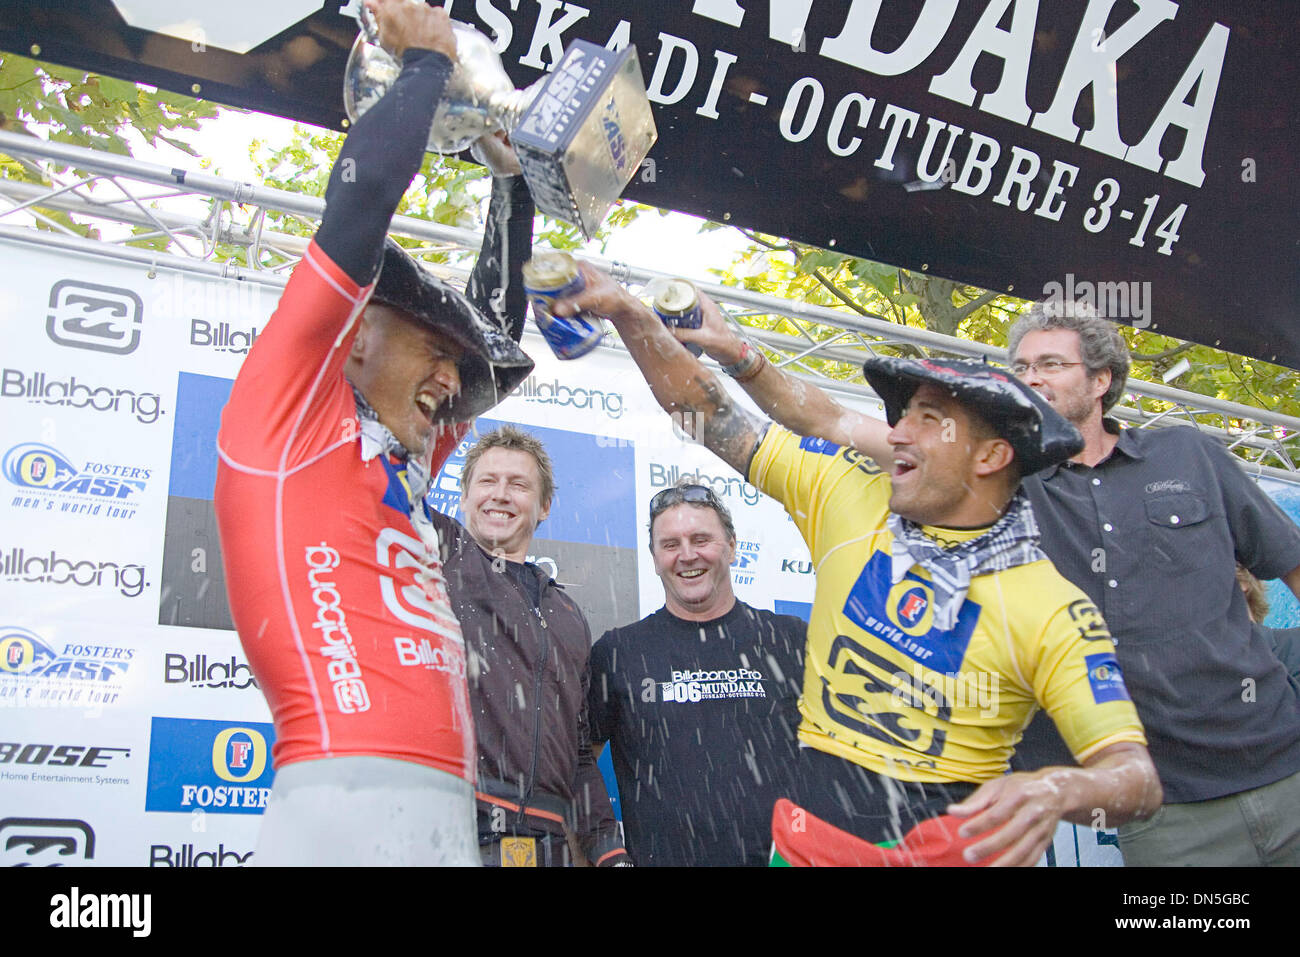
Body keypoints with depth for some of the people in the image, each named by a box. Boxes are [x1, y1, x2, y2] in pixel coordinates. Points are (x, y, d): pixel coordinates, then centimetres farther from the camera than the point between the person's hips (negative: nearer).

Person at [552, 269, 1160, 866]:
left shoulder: (1051, 611, -10)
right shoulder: (851, 496, 0)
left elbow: (1137, 776, -13)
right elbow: (710, 415, 3)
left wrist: (1057, 791, -34)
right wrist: (626, 311, -7)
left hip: (946, 842, -1)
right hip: (813, 831, 1)